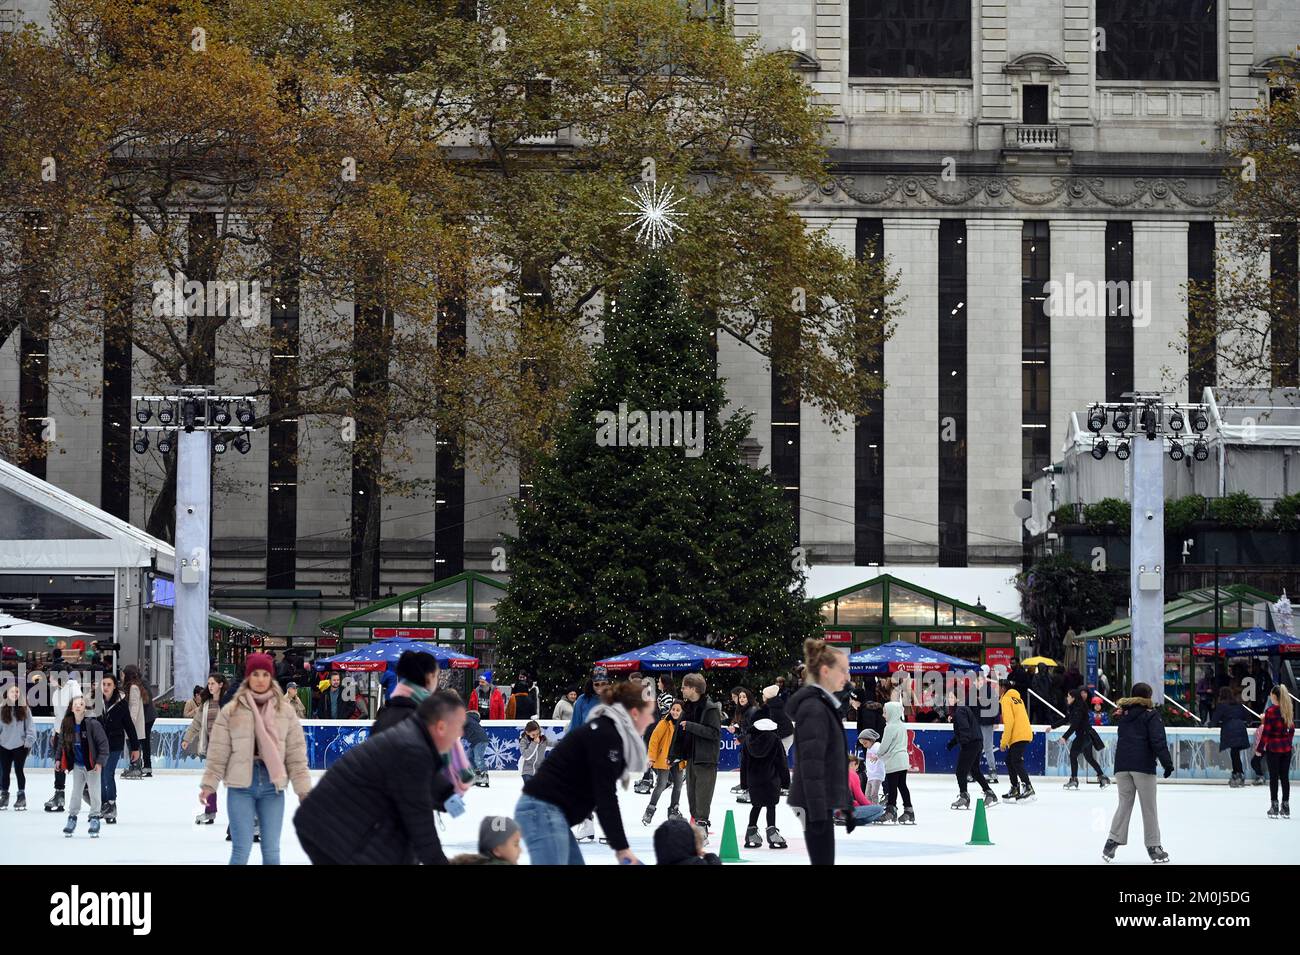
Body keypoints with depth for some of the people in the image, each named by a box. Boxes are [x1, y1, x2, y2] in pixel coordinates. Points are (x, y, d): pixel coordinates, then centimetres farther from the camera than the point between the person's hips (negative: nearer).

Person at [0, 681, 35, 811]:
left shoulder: (24, 709, -2)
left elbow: (30, 727, -1)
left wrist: (29, 742, -6)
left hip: (20, 746, -2)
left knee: (19, 771, 1)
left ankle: (22, 797, 10)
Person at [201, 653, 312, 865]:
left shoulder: (285, 711, 5)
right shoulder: (231, 711, 1)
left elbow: (296, 753, 5)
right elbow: (219, 752, 1)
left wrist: (303, 789, 1)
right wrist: (209, 783, -5)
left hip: (272, 786, 2)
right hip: (241, 786, -2)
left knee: (272, 851, 8)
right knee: (241, 850, -3)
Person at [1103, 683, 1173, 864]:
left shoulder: (1123, 714, 14)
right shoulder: (1151, 714, -3)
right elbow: (1158, 741, -11)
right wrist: (1167, 763, -12)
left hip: (1122, 765, 5)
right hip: (1143, 765, -5)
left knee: (1124, 805, 10)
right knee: (1149, 807, 3)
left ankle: (1113, 842, -3)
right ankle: (1153, 847, 5)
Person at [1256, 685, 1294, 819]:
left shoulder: (1271, 711, -14)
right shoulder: (1290, 711, 4)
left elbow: (1266, 732, -14)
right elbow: (1292, 729, 10)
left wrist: (1259, 748, -6)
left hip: (1273, 748, -5)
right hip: (1287, 748, 5)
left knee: (1274, 777, 2)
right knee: (1285, 777, 10)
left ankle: (1274, 808, 3)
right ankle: (1286, 808, 13)